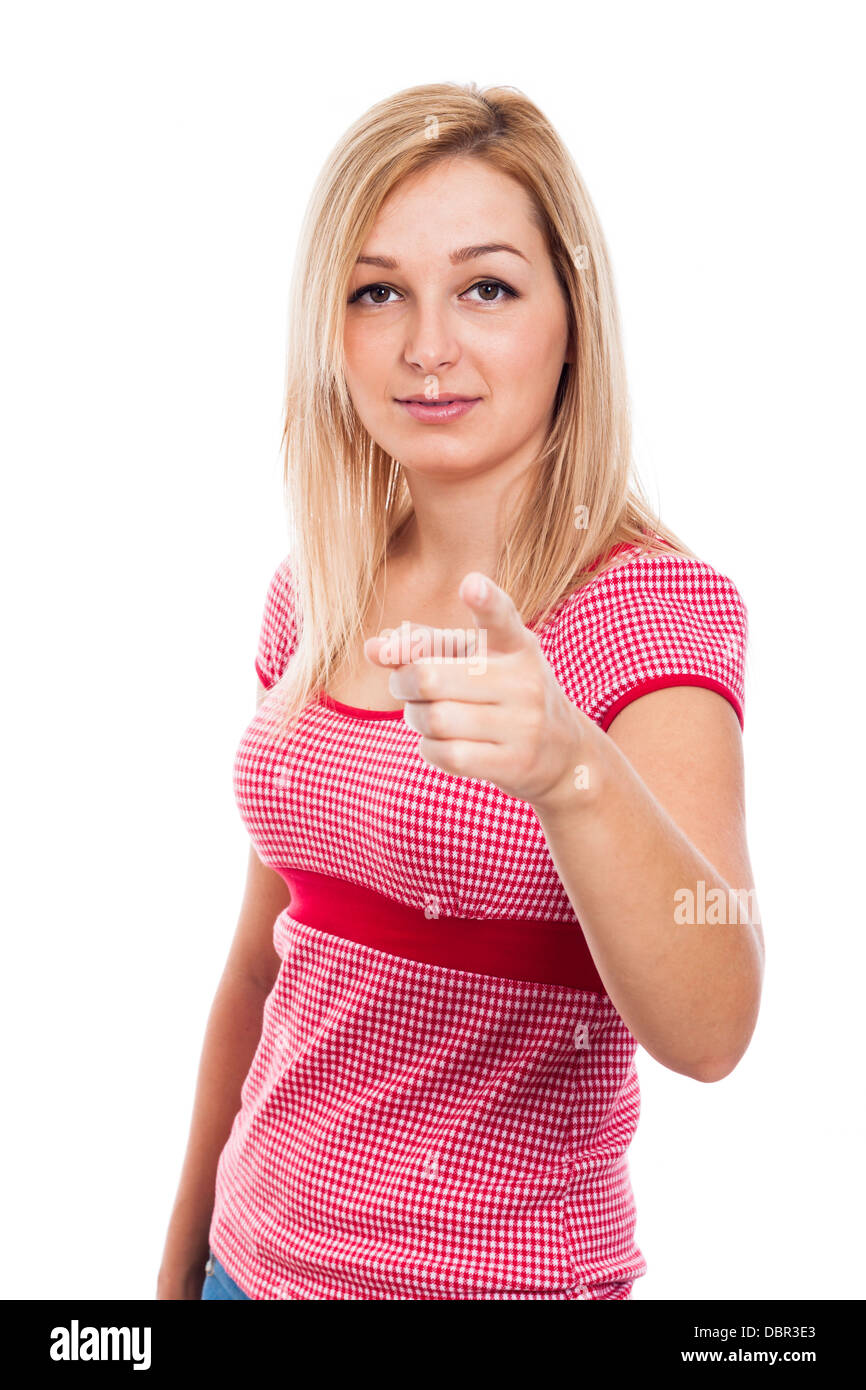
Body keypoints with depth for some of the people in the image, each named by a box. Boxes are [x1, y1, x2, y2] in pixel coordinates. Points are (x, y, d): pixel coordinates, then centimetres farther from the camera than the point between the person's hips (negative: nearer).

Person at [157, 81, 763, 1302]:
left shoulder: (657, 605, -17)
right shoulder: (312, 595, -1)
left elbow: (708, 1032, -30)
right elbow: (263, 958, 8)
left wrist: (572, 770, -47)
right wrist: (185, 1248, 13)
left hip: (498, 1271, -4)